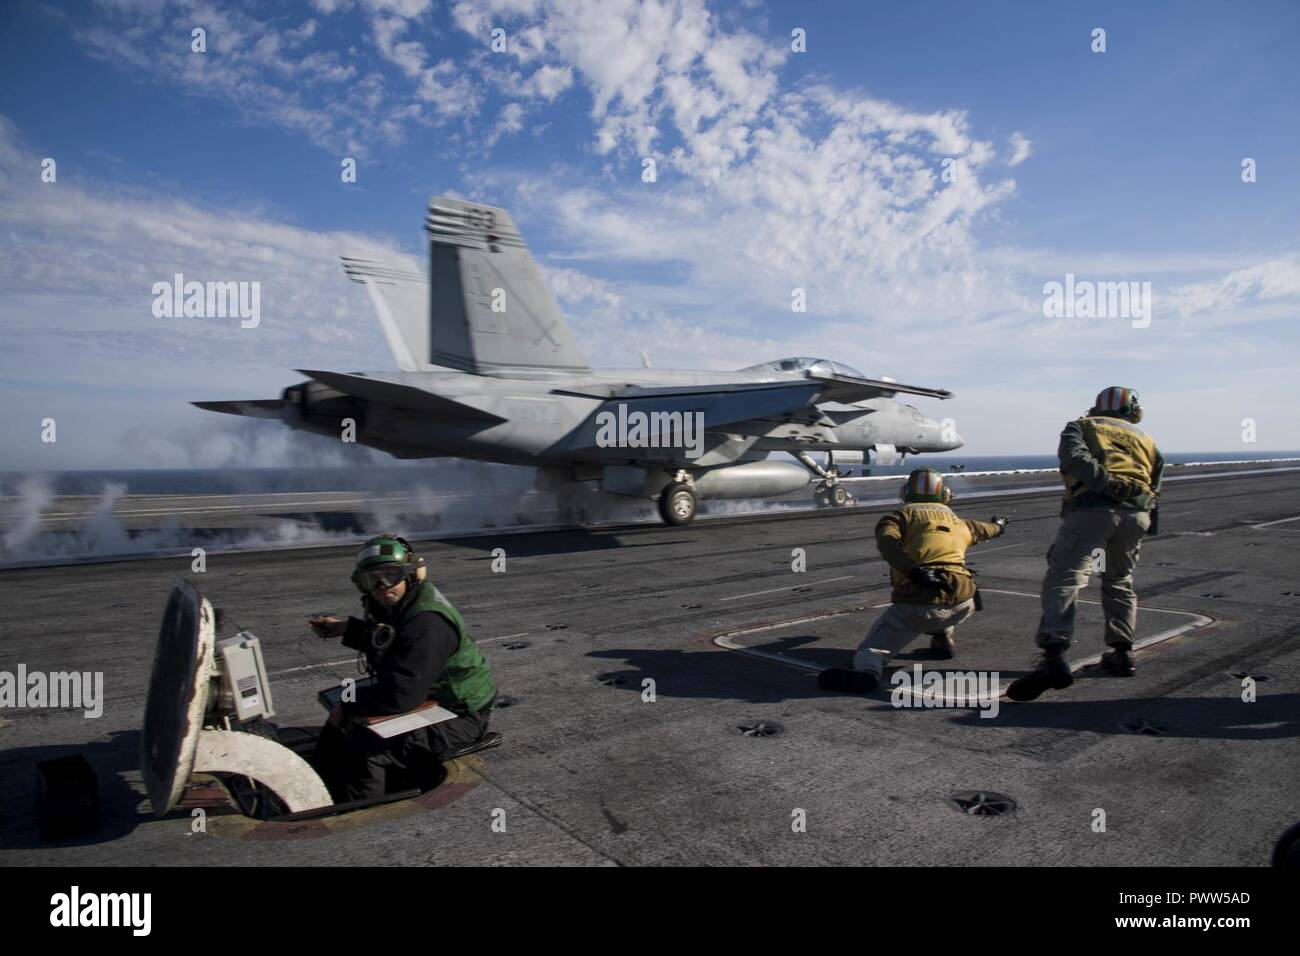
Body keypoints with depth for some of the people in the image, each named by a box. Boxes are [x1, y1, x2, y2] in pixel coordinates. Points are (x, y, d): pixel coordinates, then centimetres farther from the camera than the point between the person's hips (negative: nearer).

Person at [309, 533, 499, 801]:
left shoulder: (427, 621, -30)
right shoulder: (396, 605, 1)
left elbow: (402, 694, -32)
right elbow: (386, 641, 26)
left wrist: (348, 706, -19)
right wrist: (345, 629, 18)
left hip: (457, 716, -10)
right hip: (427, 698, 10)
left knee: (364, 745, -24)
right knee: (339, 724, 15)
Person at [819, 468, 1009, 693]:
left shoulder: (901, 515, 13)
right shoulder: (957, 521, 26)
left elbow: (887, 541, -11)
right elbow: (984, 529, 50)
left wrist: (914, 571, -22)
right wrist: (999, 525, 72)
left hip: (920, 605, -4)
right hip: (962, 604, 4)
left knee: (873, 646, -2)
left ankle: (867, 671, -35)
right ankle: (944, 638, 25)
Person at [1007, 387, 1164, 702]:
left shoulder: (1081, 426, 21)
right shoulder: (1143, 437, 33)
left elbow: (1074, 457, -2)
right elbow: (1157, 475, 24)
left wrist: (1108, 486, -10)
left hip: (1092, 507, -4)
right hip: (1137, 513, 5)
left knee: (1064, 581, -13)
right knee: (1120, 582, 26)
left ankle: (1054, 658, -30)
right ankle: (1122, 654, 28)